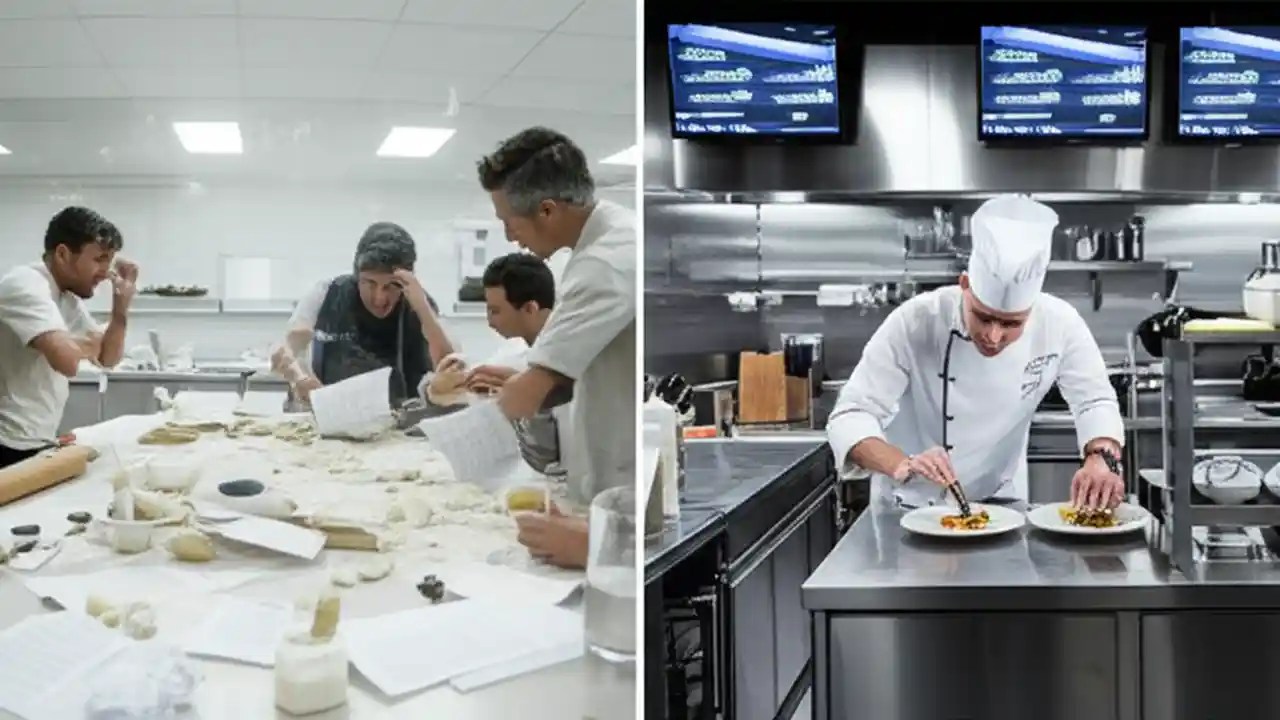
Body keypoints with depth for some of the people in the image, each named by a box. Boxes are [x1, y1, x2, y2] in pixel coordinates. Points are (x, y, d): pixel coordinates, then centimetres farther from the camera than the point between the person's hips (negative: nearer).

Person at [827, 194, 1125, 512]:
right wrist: (903, 464, -41)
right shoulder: (914, 323, -22)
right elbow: (850, 416, -23)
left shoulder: (1059, 324, -15)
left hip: (998, 503, 1)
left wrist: (1102, 458, -25)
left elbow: (1094, 401, -4)